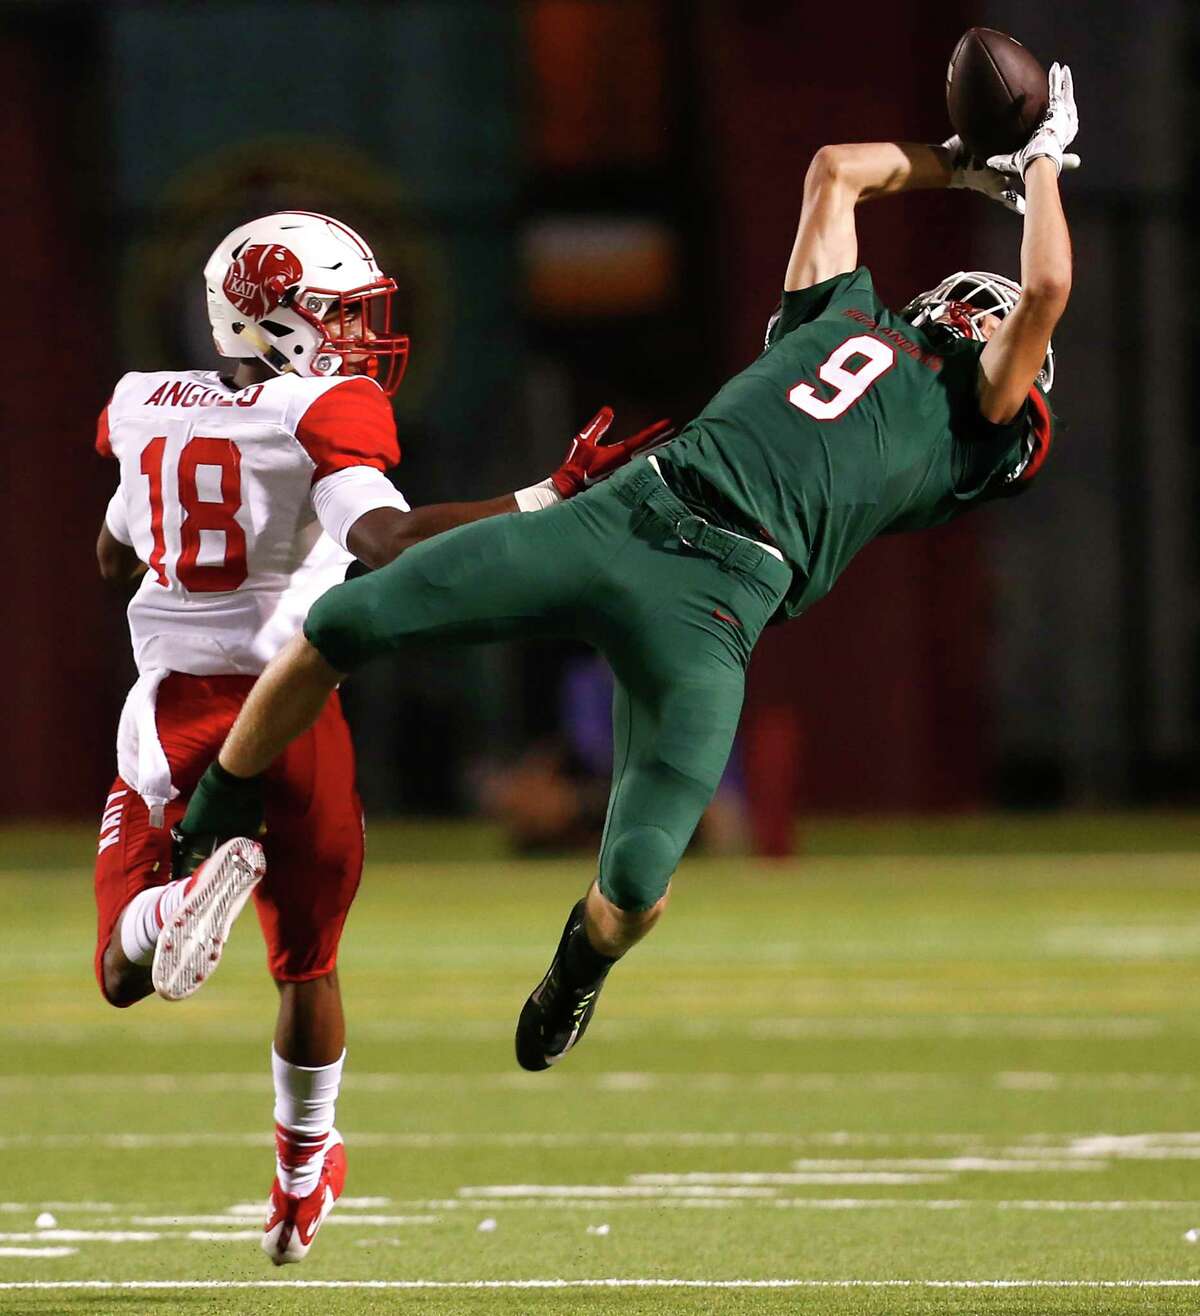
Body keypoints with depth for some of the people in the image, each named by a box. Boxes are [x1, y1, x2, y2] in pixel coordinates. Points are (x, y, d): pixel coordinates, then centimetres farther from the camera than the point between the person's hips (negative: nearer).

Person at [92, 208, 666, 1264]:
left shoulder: (145, 407, 6)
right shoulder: (326, 413, -11)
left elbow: (114, 555, 20)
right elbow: (387, 538, -28)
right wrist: (553, 500, -31)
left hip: (170, 709, 2)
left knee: (126, 977, 3)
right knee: (306, 958, 20)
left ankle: (181, 895, -29)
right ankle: (303, 1175, 34)